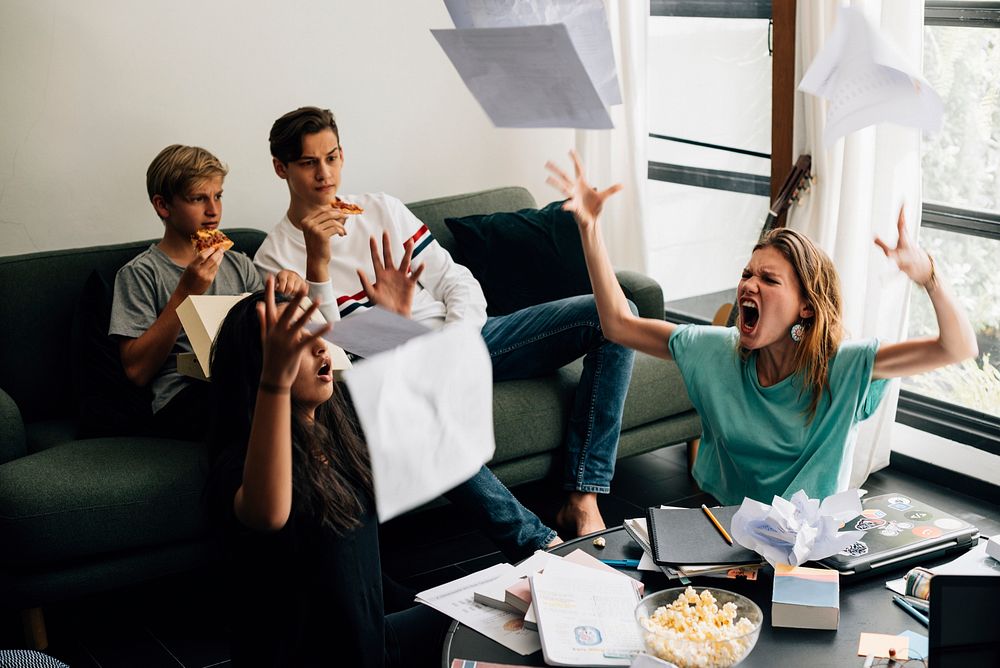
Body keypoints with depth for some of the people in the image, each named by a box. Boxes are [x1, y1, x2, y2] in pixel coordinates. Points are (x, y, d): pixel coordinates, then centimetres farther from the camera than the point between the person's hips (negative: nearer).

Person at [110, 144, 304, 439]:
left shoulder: (238, 264, 23)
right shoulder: (140, 273, 6)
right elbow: (137, 371, -4)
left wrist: (288, 294, 1)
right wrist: (186, 291, -10)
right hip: (183, 400, -5)